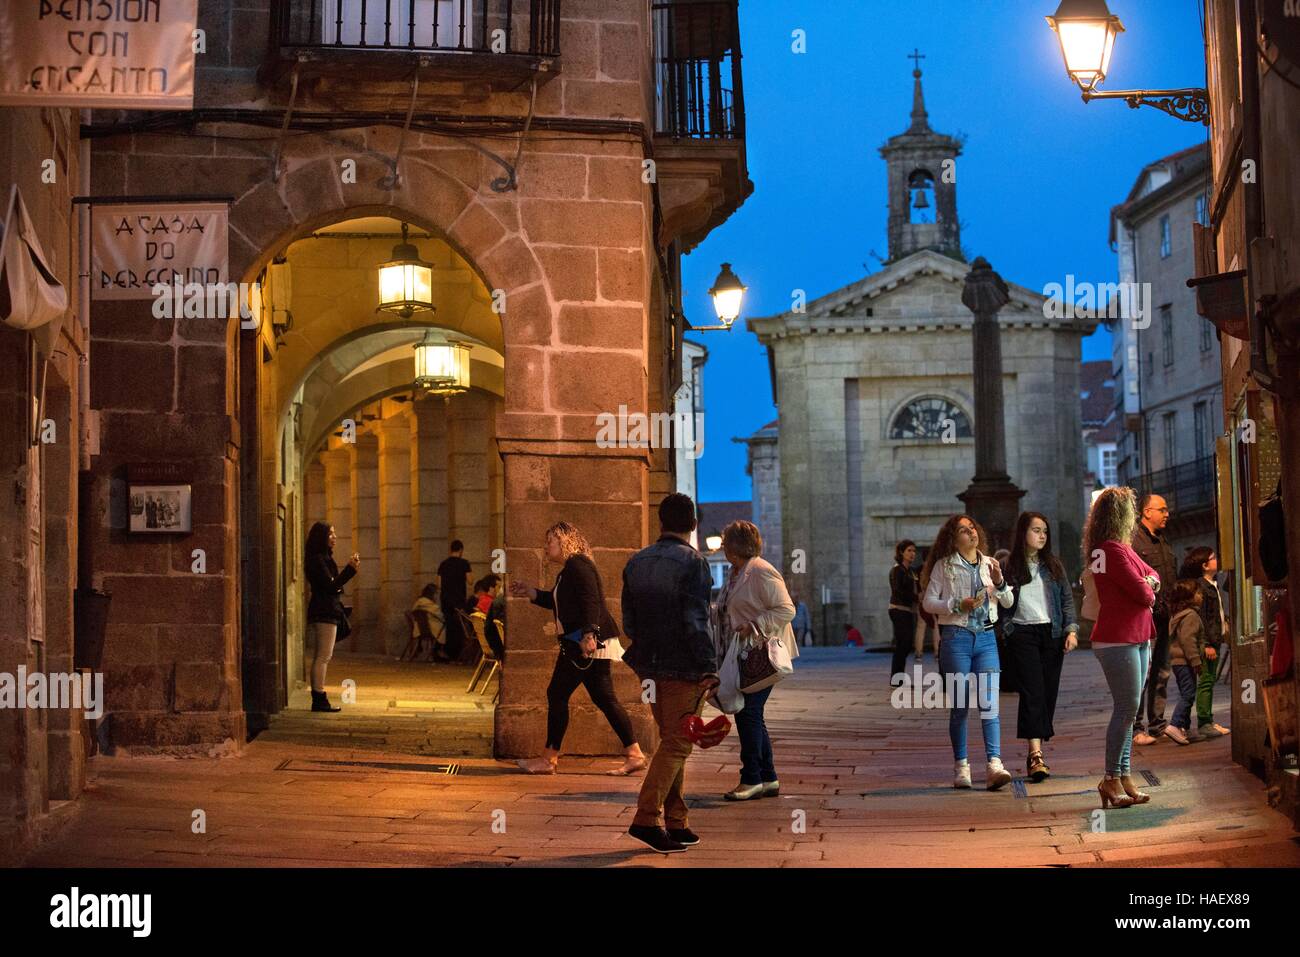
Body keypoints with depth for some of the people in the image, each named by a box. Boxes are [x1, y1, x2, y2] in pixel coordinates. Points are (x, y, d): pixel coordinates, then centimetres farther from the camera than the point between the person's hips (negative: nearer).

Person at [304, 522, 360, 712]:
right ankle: (319, 699, -11)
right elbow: (331, 586, -18)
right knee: (323, 656, -10)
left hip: (327, 611, 11)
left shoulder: (323, 558, 19)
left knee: (322, 656, 11)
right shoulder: (318, 559, -12)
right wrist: (351, 570, -17)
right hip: (325, 612, -11)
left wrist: (350, 568, 12)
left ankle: (318, 699, 14)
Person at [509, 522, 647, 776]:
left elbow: (591, 601, -22)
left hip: (587, 643, -10)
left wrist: (589, 633, -30)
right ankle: (634, 754, 4)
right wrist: (531, 593, 26)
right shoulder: (569, 570, 21)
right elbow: (558, 601, 32)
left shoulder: (578, 565, -11)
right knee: (603, 698, 7)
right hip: (581, 644, 10)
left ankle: (548, 759, 2)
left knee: (557, 695, -4)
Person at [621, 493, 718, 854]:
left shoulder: (636, 562, 8)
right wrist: (709, 668, -13)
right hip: (683, 668, -7)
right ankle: (647, 818, -12)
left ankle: (676, 822, 15)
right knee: (676, 744, -3)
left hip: (648, 666, 7)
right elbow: (696, 622, -17)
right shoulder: (692, 562, -12)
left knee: (670, 742, 14)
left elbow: (628, 621, 11)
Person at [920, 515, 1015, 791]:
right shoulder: (944, 566, 3)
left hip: (986, 637, 2)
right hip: (956, 637, -2)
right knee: (959, 705, 1)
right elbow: (928, 601, 1)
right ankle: (961, 767, 10)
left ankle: (994, 764, -18)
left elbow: (1008, 603, 13)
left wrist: (1000, 583, -7)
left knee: (990, 702, -10)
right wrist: (958, 606, -13)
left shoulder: (989, 564, 12)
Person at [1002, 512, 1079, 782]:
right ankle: (1035, 755, -22)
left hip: (1052, 633, 4)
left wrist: (1071, 630, 0)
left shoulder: (1054, 565, 11)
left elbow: (1067, 599, 10)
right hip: (1022, 634, -4)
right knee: (1032, 692, -14)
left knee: (1049, 692, 1)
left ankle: (1036, 752, 8)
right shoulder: (1010, 567, 0)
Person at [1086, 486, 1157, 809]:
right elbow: (1142, 594, -19)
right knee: (1127, 708, -8)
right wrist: (1148, 590, 4)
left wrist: (1149, 581, -3)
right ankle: (1112, 779, -2)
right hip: (1118, 640, -10)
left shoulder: (1122, 549, 17)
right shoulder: (1112, 551, -16)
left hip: (1136, 638, 10)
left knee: (1127, 709, 10)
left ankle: (1122, 776, 14)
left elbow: (1151, 574, 20)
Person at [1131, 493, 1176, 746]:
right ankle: (1135, 728, -4)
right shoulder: (1133, 539, -10)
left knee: (1161, 672, 13)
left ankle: (1157, 724, 21)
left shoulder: (1162, 540, 19)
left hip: (1164, 617, 9)